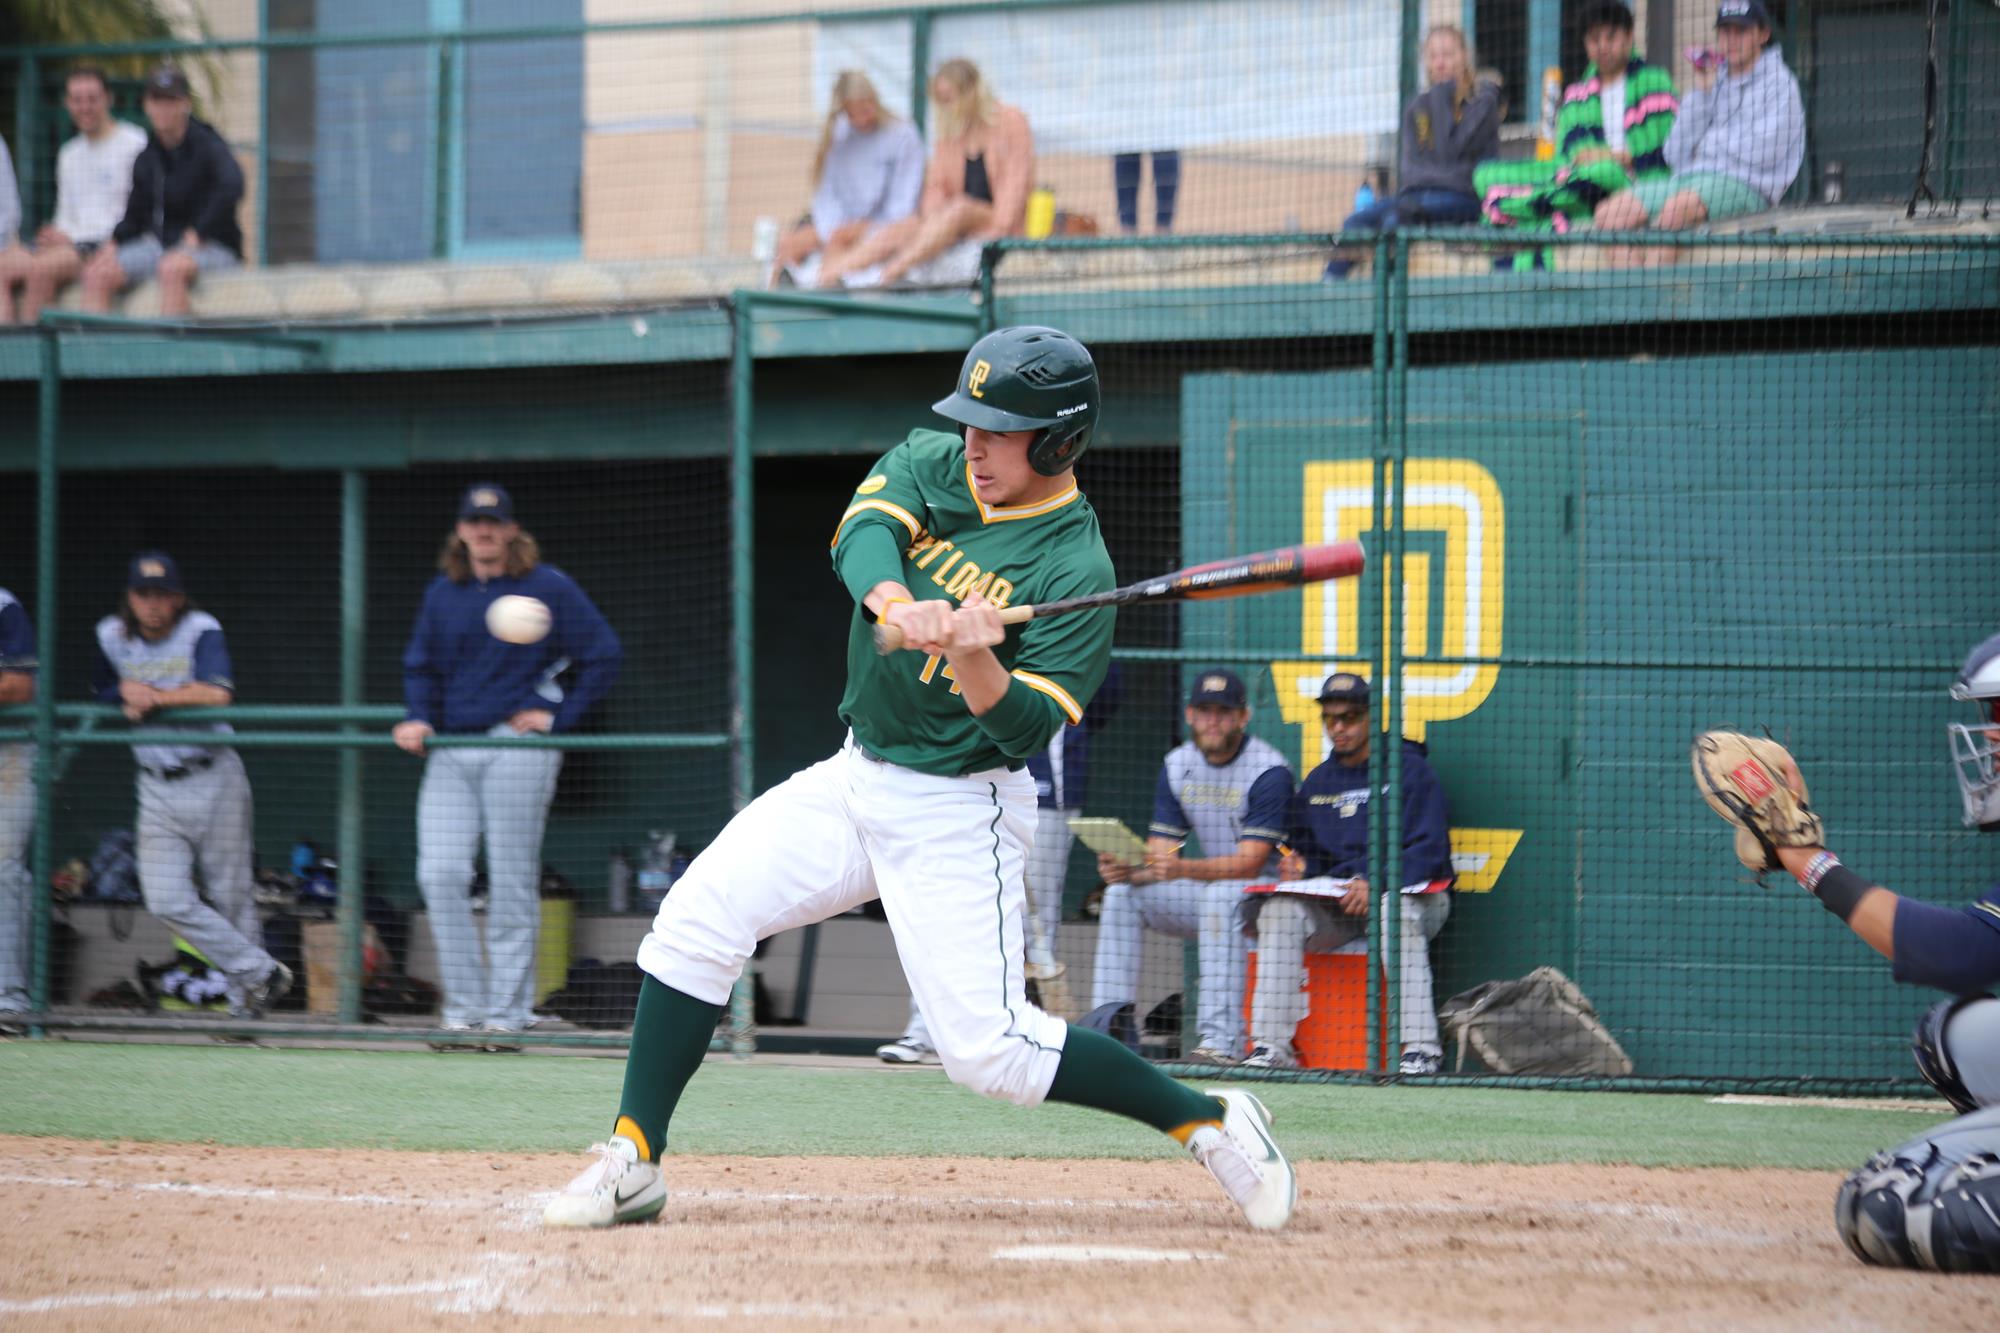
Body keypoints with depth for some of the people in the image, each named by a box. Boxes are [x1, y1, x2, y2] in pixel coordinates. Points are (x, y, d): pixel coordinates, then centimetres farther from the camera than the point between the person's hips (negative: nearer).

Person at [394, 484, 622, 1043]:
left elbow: (603, 655, 3)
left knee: (512, 884, -4)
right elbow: (420, 666, 21)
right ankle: (464, 1005, 0)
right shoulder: (442, 593, 14)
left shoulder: (548, 588, 1)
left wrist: (557, 716, -4)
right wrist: (419, 719, 2)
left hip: (516, 747, -4)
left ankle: (508, 1010, 3)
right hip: (450, 754, 4)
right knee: (440, 875, -8)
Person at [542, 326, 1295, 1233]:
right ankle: (634, 1164, -1)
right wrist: (898, 605, -41)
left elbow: (1024, 730, -21)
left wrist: (976, 659, -40)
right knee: (696, 919, -7)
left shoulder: (1076, 570, -16)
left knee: (987, 1048, -13)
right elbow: (862, 532, -20)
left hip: (958, 812, -6)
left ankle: (1210, 1124, 2)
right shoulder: (930, 464, 1)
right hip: (859, 775, 6)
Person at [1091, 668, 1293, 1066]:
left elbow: (1249, 862, -25)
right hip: (1205, 887, 7)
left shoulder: (1269, 771, -17)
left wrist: (1182, 869, -41)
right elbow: (1160, 852, 1)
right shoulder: (1177, 765, 4)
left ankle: (1220, 1041, -43)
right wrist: (1128, 869, -23)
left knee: (1221, 894, -37)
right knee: (1120, 891, -9)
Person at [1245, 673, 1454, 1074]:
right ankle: (1272, 1046, -24)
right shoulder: (1317, 782, 18)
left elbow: (1429, 850, -11)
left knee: (1398, 911, -39)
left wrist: (1376, 884, -25)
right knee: (1280, 910, -20)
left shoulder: (1410, 770, -2)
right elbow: (1305, 850, 23)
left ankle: (1420, 1048, -41)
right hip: (1336, 902, 5)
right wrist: (1299, 868, -3)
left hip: (1408, 893, -5)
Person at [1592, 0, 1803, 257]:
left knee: (1676, 207, -39)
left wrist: (1709, 142, 6)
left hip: (1746, 187, -7)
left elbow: (1761, 153, -9)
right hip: (1689, 178, 7)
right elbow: (1676, 156, 12)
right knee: (1611, 211, -16)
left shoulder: (1778, 82, 4)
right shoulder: (1715, 80, 21)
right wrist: (1700, 93, 6)